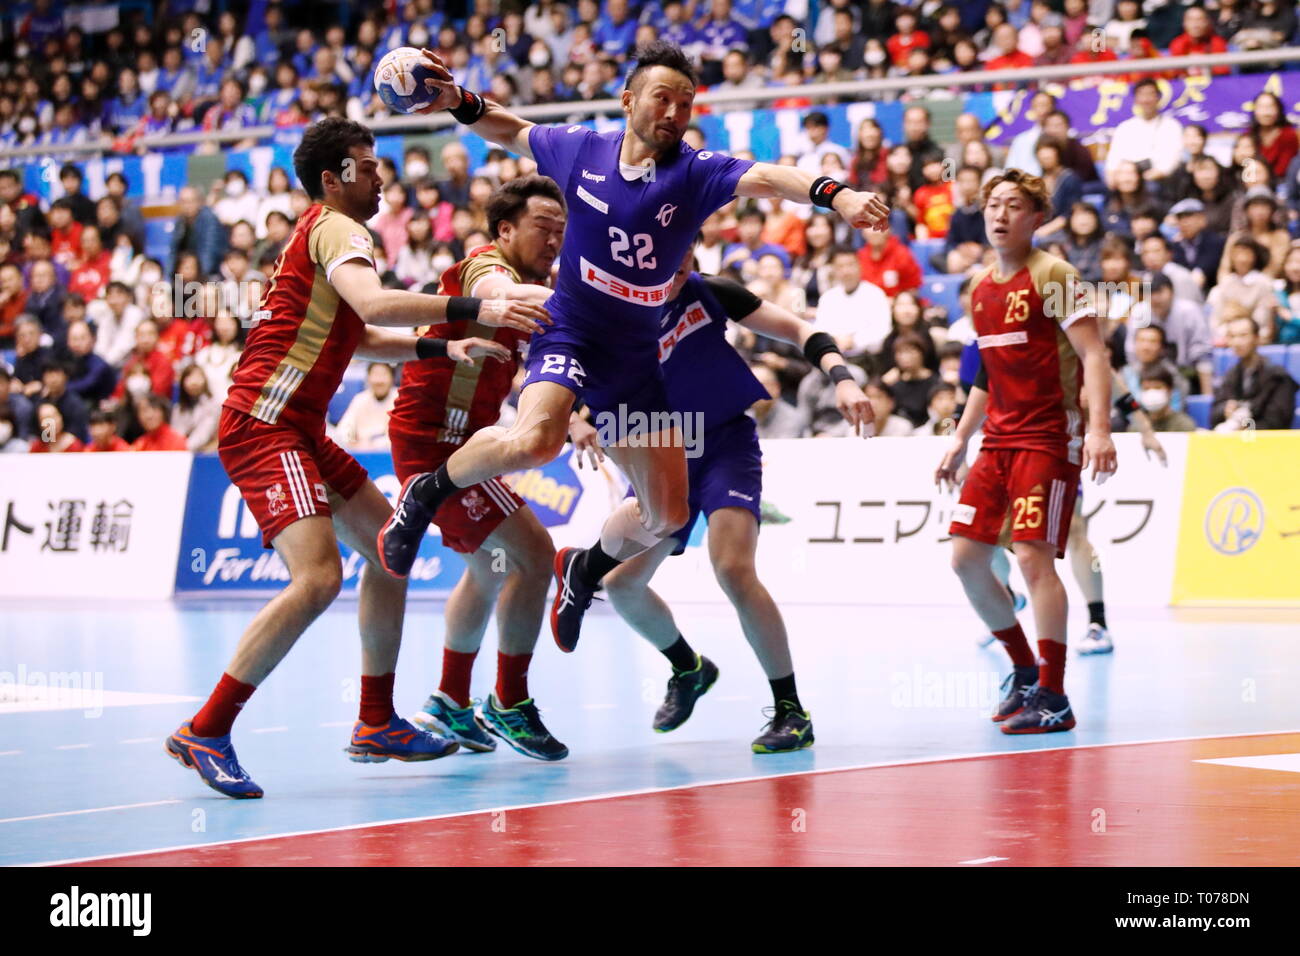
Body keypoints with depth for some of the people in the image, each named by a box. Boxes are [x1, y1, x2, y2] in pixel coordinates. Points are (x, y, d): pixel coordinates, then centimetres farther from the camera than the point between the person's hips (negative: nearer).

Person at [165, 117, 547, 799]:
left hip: (299, 430, 11)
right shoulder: (334, 228, -8)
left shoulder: (322, 232, 23)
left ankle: (376, 723, 22)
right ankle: (205, 732, -17)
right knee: (317, 577, -24)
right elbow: (376, 304, -28)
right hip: (263, 426, -11)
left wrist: (443, 348, 18)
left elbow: (362, 339, 31)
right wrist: (474, 310, -31)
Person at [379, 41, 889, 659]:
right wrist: (458, 102, 0)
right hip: (569, 334, -3)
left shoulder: (694, 172, -9)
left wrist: (833, 194, -46)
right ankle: (428, 491, -8)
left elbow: (763, 177, -29)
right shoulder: (580, 149, -4)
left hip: (636, 357, 3)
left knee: (666, 512, 5)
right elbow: (514, 131, 16)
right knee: (536, 440, -34)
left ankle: (587, 566, 36)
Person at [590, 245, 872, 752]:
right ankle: (688, 668, 32)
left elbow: (797, 329, -7)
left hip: (728, 444, -3)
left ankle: (791, 710, -13)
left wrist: (841, 378, -23)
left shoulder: (708, 292, -10)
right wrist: (577, 425, -35)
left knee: (733, 568, -24)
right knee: (620, 580, 1)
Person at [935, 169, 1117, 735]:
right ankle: (1025, 671, 20)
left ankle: (1053, 698, -9)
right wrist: (960, 442, 22)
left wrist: (1099, 429, -27)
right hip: (999, 442, 8)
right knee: (965, 556, 4)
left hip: (1049, 439, -8)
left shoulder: (1052, 276, -8)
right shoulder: (980, 289, 14)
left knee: (1033, 555, -15)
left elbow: (1094, 355, -15)